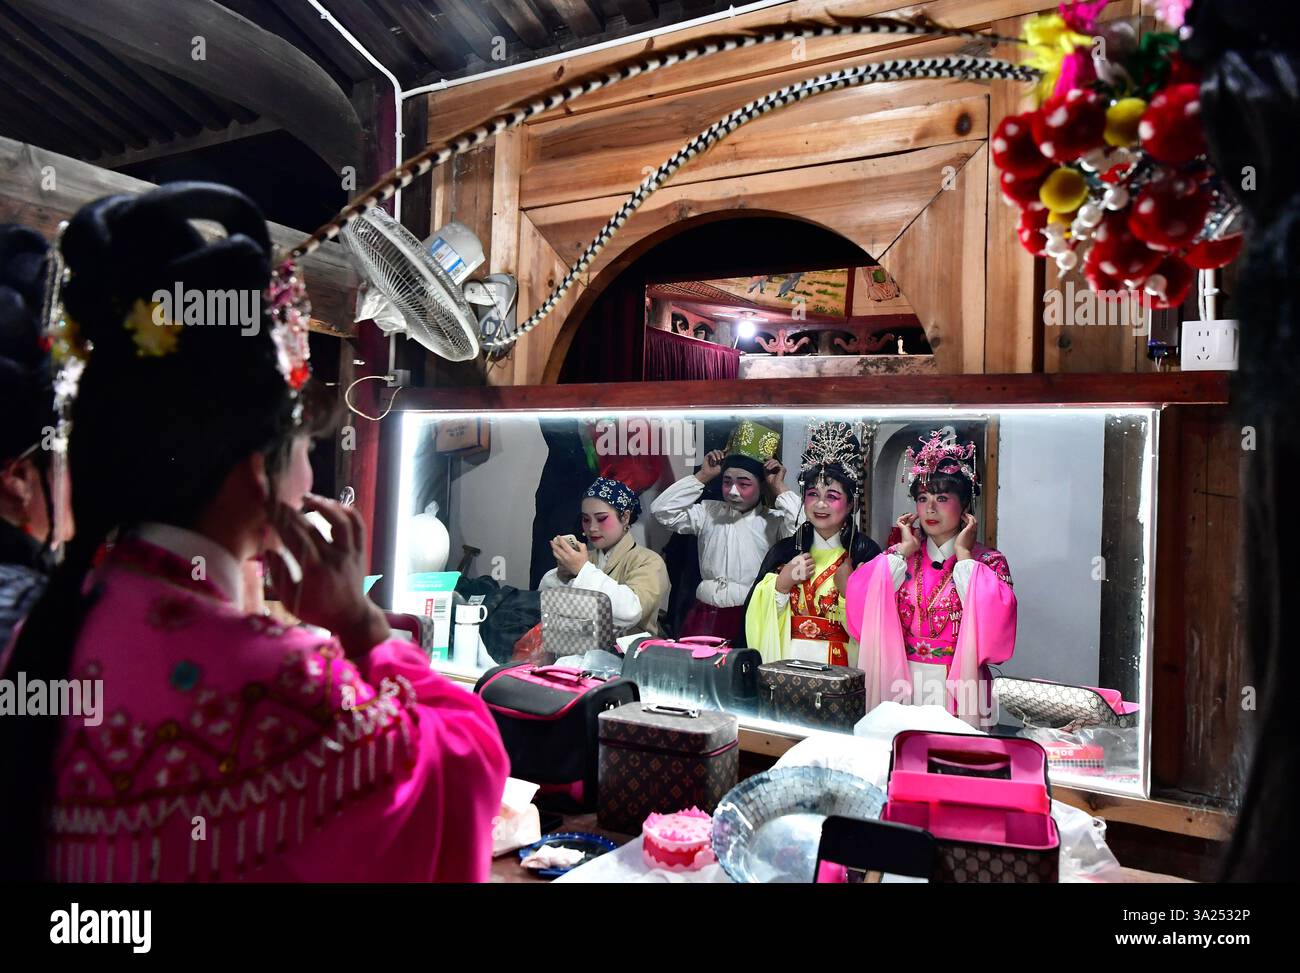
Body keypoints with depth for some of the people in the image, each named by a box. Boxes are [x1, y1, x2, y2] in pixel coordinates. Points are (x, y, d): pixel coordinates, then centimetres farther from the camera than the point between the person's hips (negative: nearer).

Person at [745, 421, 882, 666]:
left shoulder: (865, 553, -1)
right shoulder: (784, 550, 6)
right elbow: (756, 617, 6)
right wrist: (782, 583, -8)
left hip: (842, 668, -2)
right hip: (787, 663, 2)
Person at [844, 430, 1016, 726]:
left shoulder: (988, 561, 2)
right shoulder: (898, 555, 7)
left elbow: (994, 622, -18)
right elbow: (859, 607, -9)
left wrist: (963, 555, -10)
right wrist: (904, 551, -6)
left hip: (957, 688, -2)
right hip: (900, 683, 2)